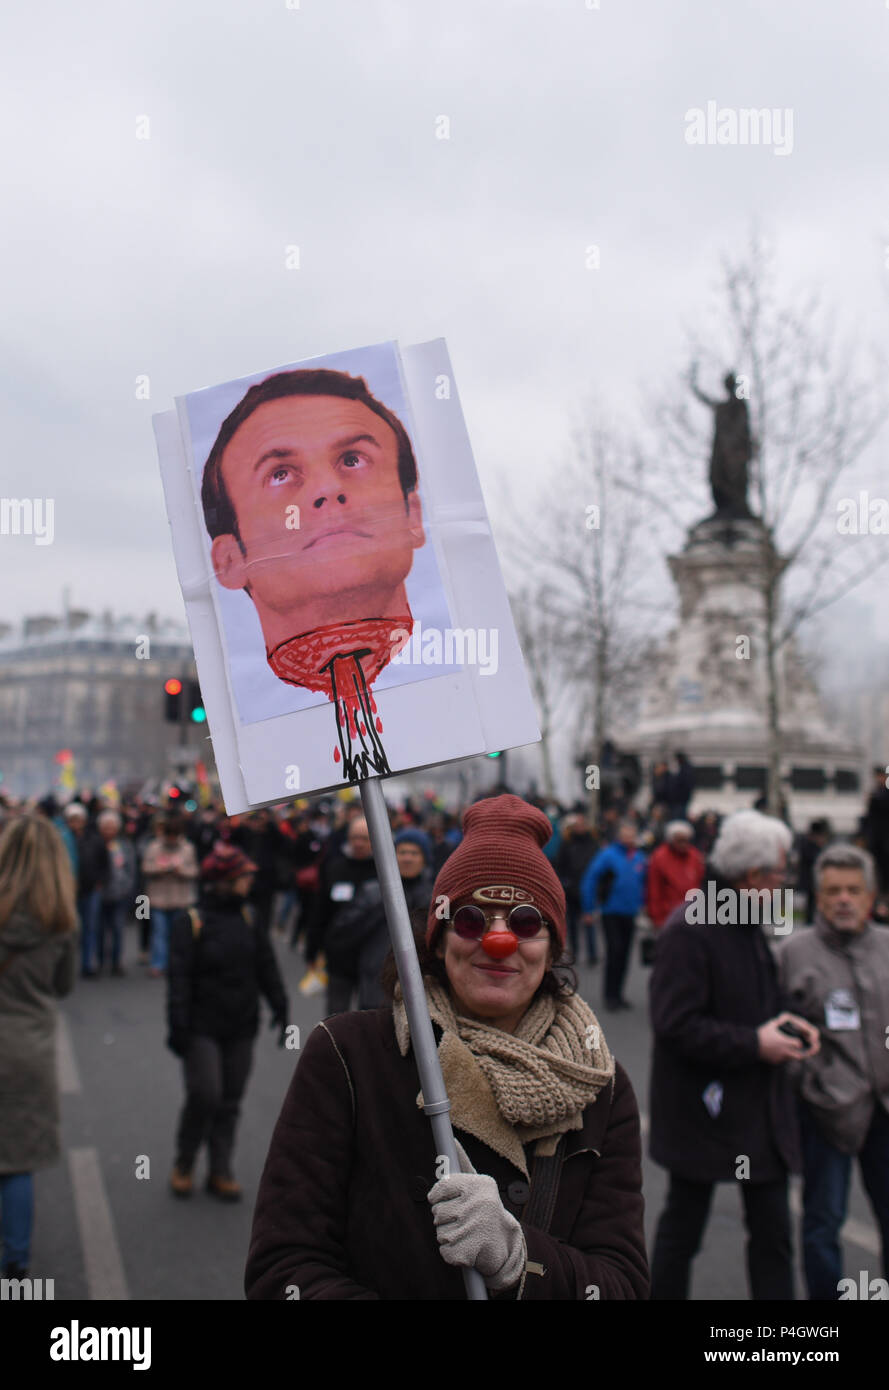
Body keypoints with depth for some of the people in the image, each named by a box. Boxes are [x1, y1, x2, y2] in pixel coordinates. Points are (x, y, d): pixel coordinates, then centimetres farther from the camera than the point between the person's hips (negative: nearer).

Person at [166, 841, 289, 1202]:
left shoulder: (249, 919, 5)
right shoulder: (190, 922, -9)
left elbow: (266, 966, 11)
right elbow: (180, 978, -11)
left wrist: (279, 1005, 5)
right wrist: (178, 1025, -14)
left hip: (241, 1028, 5)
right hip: (203, 1027, -5)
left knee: (230, 1101, 9)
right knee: (205, 1095, -11)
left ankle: (220, 1171, 21)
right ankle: (183, 1164, 12)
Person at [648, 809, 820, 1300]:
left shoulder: (749, 924, 7)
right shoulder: (687, 931, -22)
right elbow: (675, 1025, -26)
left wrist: (786, 1022, 0)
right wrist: (755, 1044, -22)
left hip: (760, 1108, 8)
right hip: (701, 1111, -8)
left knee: (773, 1231, 12)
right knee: (682, 1227, 12)